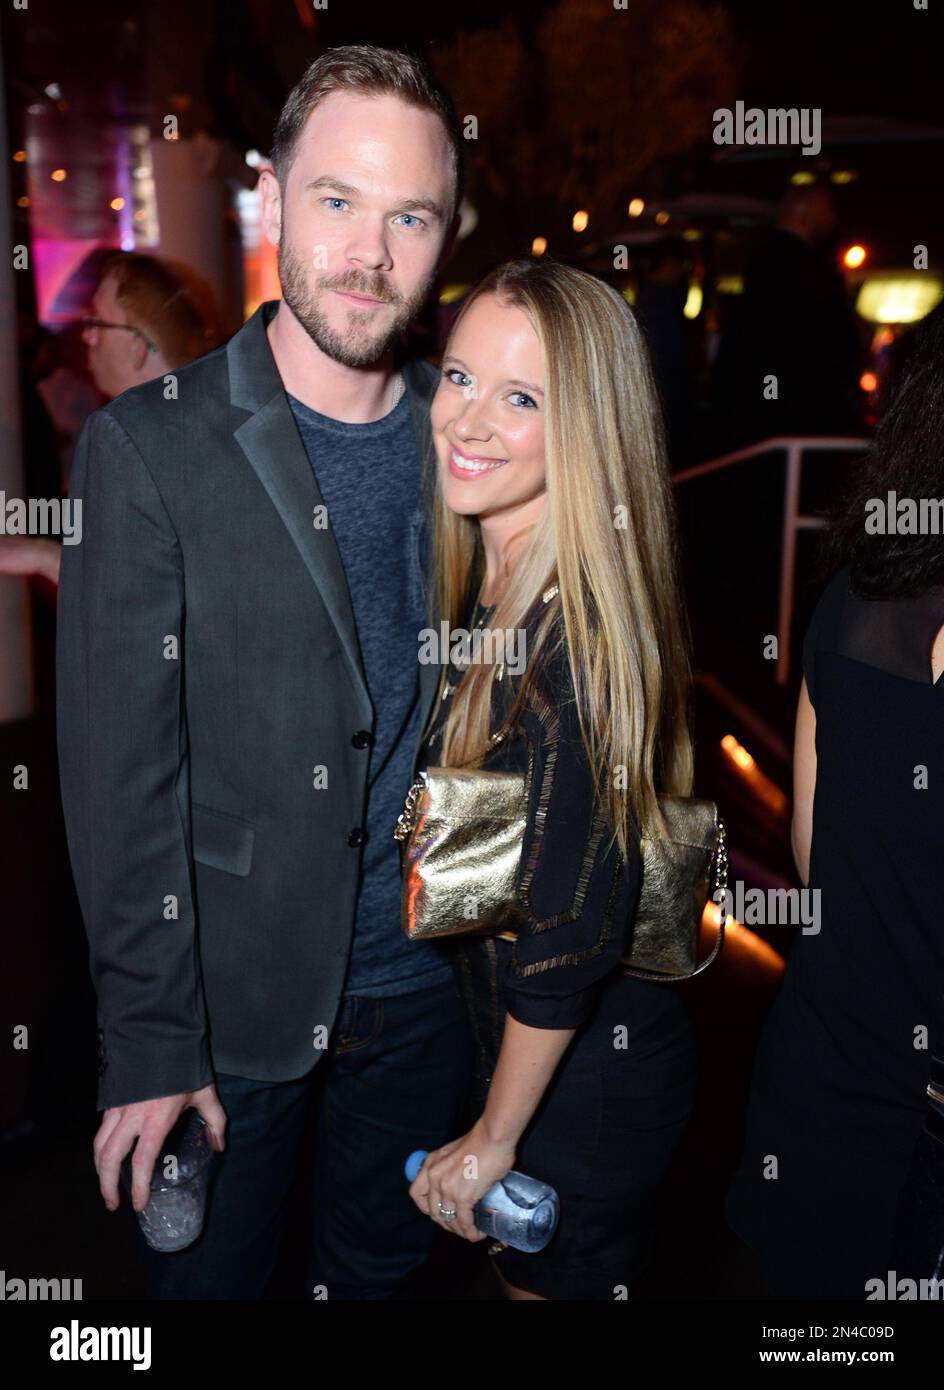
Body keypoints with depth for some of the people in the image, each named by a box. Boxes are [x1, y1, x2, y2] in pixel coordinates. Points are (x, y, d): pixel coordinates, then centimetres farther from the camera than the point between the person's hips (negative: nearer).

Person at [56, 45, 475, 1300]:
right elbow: (121, 773, -13)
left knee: (384, 1270, 24)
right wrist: (149, 1040, -12)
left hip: (425, 984, 4)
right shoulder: (149, 448, -12)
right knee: (213, 1273, 20)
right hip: (234, 997, -3)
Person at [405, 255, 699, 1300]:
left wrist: (494, 1135, -16)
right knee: (521, 1267, 29)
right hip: (508, 1031, 8)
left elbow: (575, 931, -28)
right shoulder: (487, 588, -3)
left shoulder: (574, 629, -30)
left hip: (584, 1080, -8)